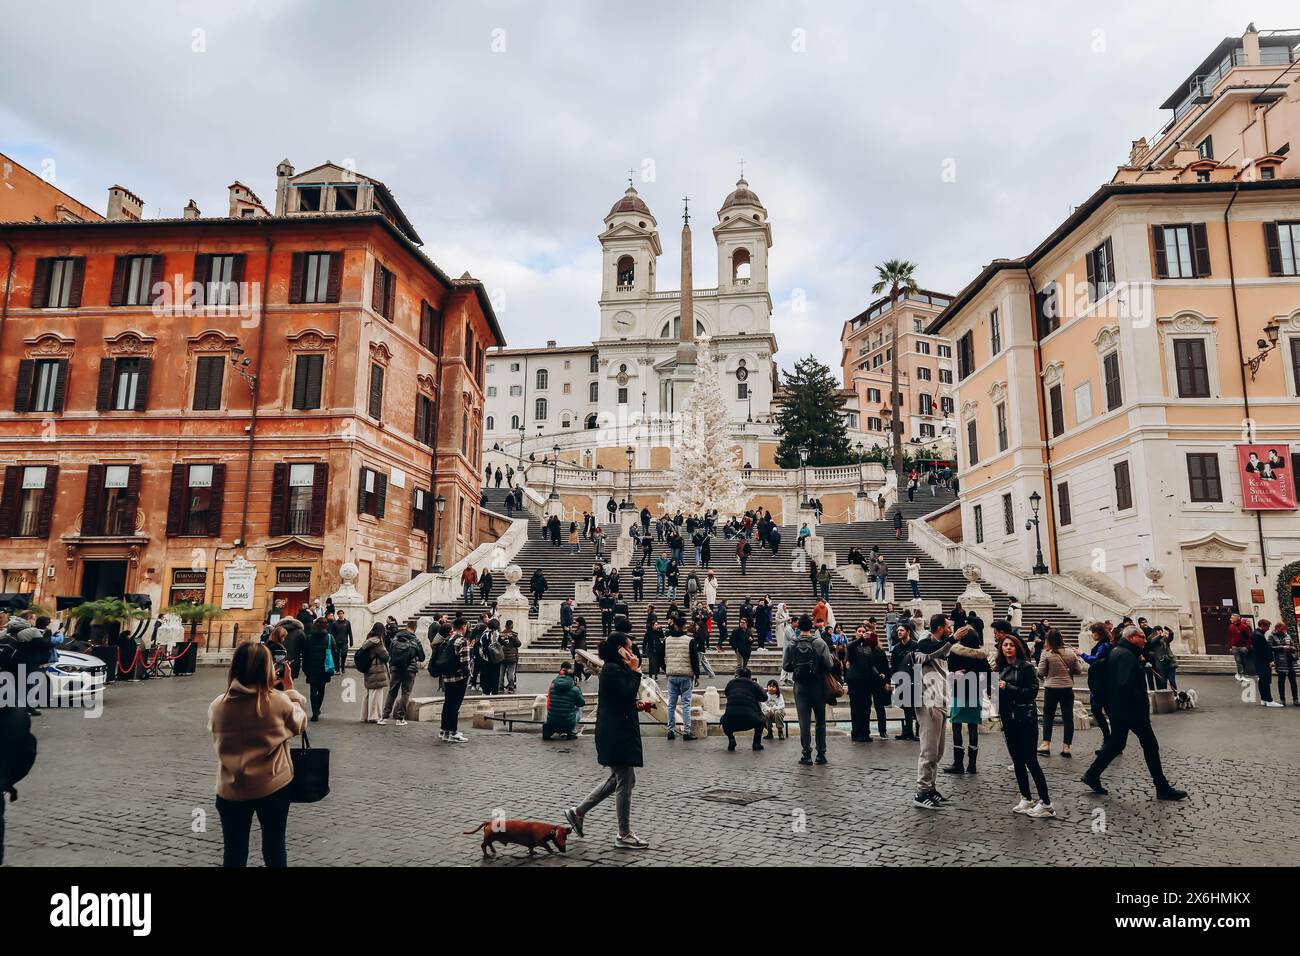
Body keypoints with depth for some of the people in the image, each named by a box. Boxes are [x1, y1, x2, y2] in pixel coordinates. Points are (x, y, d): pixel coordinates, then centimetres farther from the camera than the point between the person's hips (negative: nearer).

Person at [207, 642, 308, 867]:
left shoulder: (217, 706, -12)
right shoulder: (279, 701, -16)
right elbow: (300, 724, 3)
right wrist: (290, 689, 9)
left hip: (231, 791, 1)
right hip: (274, 787, -1)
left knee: (234, 854, 16)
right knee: (274, 848, 18)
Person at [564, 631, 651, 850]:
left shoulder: (613, 668, 15)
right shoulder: (613, 670, -17)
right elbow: (627, 694, -24)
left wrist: (636, 706, 10)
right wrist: (635, 671, -17)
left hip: (617, 731, 11)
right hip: (617, 733, -11)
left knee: (619, 779, 19)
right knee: (625, 781, -1)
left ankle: (578, 812, 23)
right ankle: (624, 835, 10)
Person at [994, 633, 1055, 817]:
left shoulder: (1026, 667, -8)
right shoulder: (1000, 668, 9)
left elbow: (1033, 691, -15)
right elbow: (995, 691, 15)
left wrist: (1008, 687, -20)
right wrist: (994, 688, -6)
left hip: (1025, 718, -6)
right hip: (1008, 718, 6)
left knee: (1030, 760, -5)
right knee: (1017, 759, 11)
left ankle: (1046, 803, 2)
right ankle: (1026, 799, 20)